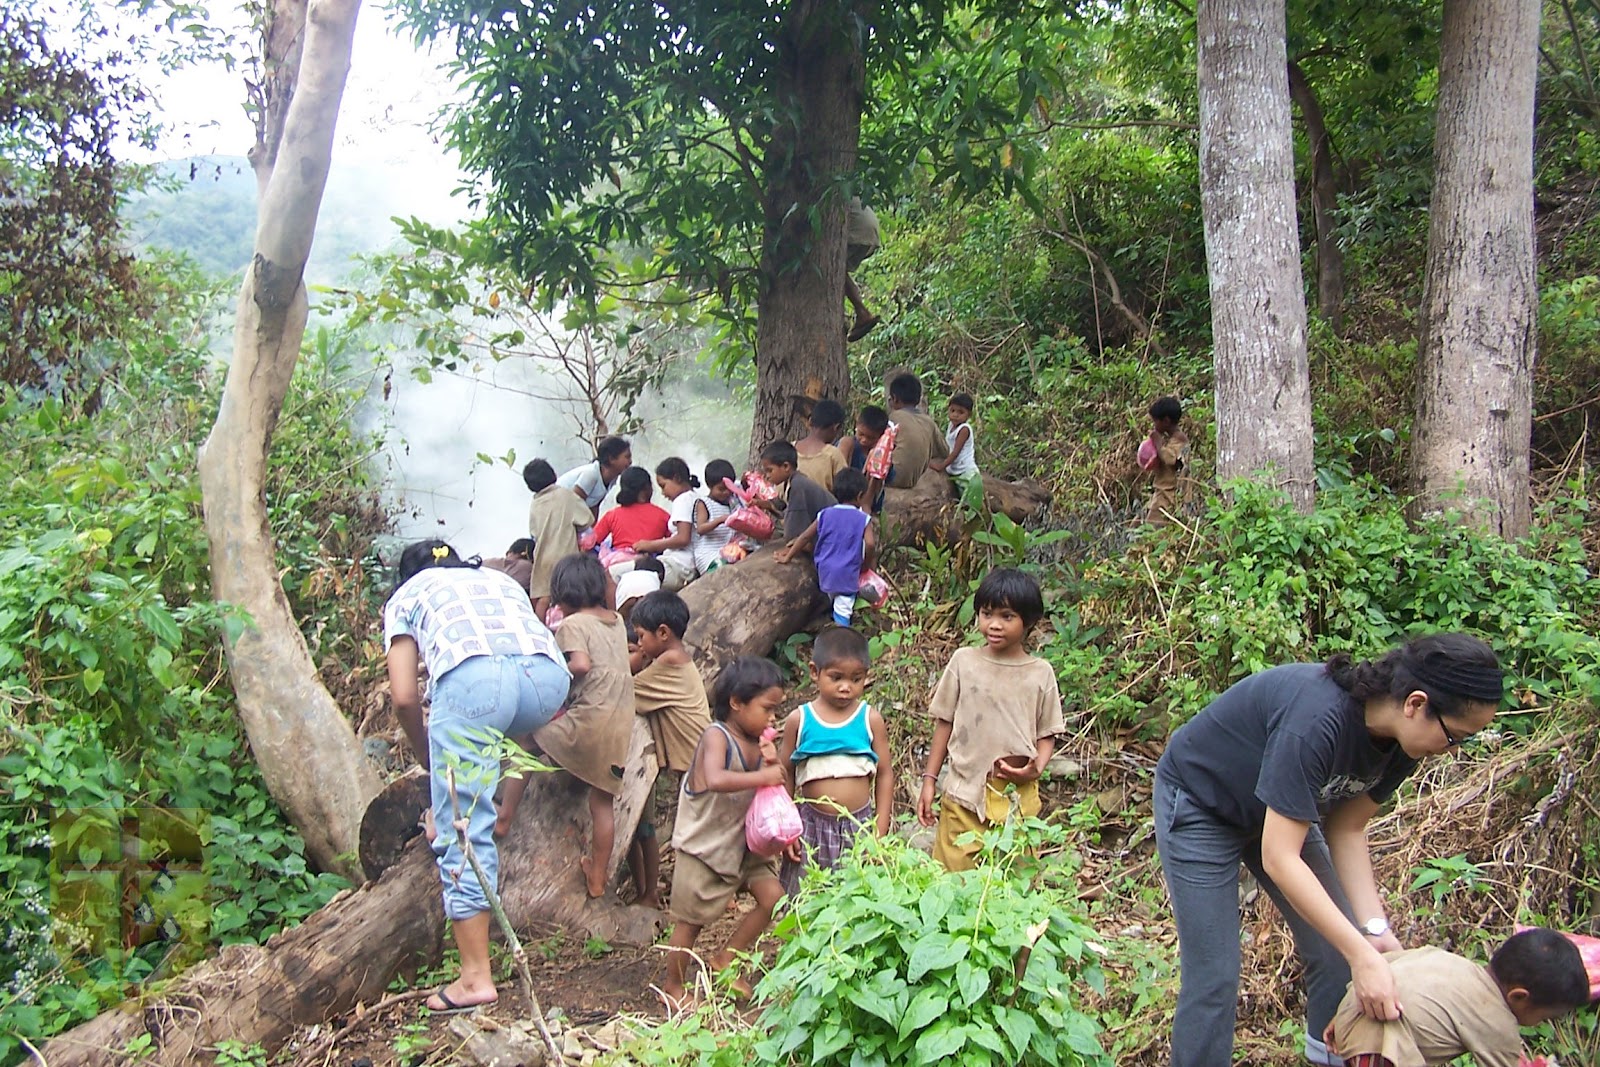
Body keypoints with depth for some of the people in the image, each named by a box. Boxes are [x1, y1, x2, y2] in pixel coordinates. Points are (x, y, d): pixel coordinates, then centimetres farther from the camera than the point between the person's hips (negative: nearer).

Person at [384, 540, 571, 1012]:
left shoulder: (405, 596, 31)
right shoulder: (500, 579, 41)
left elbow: (405, 698, 20)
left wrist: (429, 759, 36)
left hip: (471, 676, -4)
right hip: (548, 676, 4)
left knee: (462, 830, 3)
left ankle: (476, 978, 3)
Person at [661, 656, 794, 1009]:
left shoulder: (757, 742, 1)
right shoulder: (717, 737, -21)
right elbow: (716, 780, -40)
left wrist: (773, 764, -15)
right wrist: (762, 776, -36)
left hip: (743, 844, 7)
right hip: (704, 845, -7)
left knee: (773, 896, -3)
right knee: (690, 920, 6)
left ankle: (726, 960, 16)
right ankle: (673, 986, 27)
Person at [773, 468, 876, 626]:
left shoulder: (825, 515, 4)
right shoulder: (863, 519, -5)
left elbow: (805, 537, 5)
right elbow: (870, 544, -19)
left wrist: (787, 557, 14)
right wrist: (866, 564, -2)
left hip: (825, 571, 4)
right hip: (848, 575, -3)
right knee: (843, 608, -5)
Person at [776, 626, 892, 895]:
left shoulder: (871, 719, -2)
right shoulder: (799, 720, -3)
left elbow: (885, 774, 3)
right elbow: (785, 774, 4)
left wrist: (880, 831, 1)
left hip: (859, 826, 0)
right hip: (813, 824, 0)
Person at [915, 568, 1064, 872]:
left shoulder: (1041, 673, -1)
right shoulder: (964, 661, -1)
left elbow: (1046, 734, 5)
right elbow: (944, 722, 5)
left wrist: (1036, 767, -14)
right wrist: (930, 780, 4)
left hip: (1018, 795, 0)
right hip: (964, 792, 0)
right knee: (954, 876, 3)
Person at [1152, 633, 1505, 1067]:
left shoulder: (1399, 738, -14)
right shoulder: (1315, 721, -39)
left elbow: (1346, 829, -5)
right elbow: (1279, 859, -35)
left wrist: (1374, 928, -16)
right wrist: (1362, 955, -32)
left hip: (1276, 808, 8)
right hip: (1200, 802, -7)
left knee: (1335, 948, 6)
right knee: (1214, 977, -7)